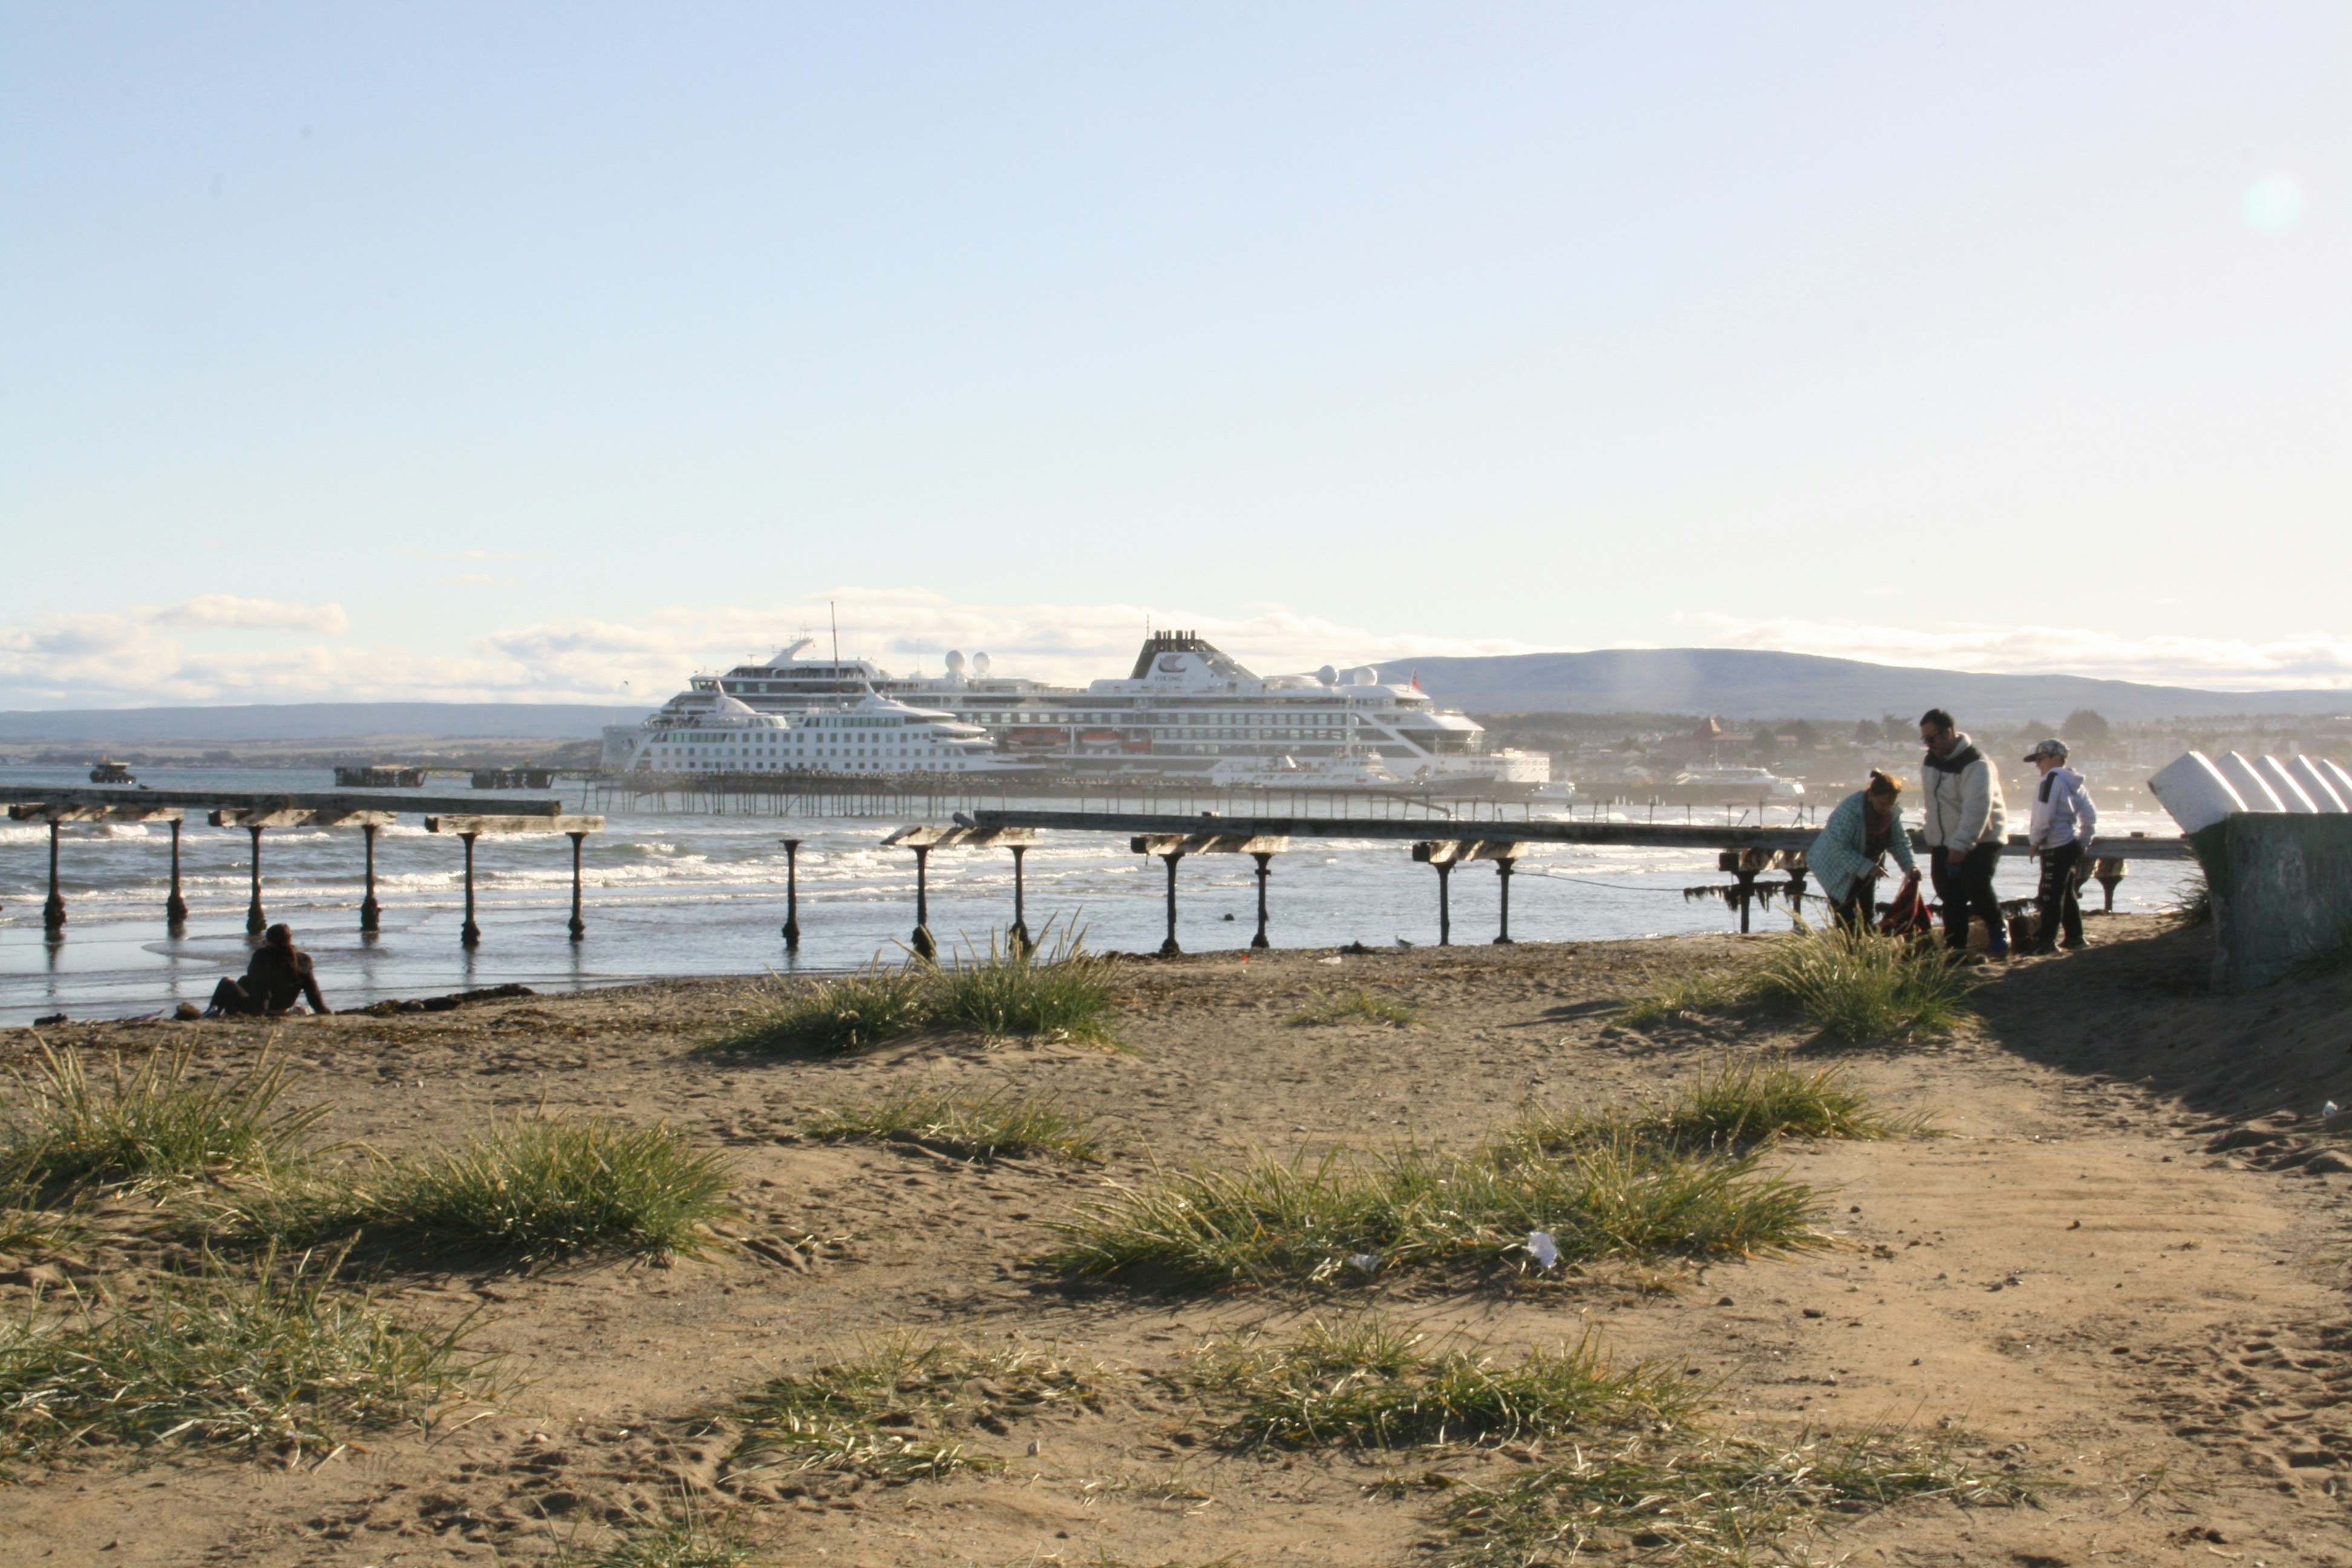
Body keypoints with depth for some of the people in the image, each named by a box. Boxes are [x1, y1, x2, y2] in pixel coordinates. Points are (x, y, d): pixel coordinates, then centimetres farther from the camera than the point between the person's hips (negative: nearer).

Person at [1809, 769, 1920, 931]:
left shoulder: (1892, 812, -10)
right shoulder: (1850, 809, -32)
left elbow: (1900, 842, 0)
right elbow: (1840, 846, -33)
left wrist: (1910, 866, -15)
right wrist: (1867, 868, -38)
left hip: (1865, 869, 7)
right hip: (1837, 868, -7)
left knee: (1868, 916, 8)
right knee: (1847, 918, -12)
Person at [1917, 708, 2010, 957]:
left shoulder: (1976, 764, -21)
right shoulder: (1929, 761, 6)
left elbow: (1977, 809, -30)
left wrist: (1960, 846, -35)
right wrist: (1929, 834, 16)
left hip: (1982, 839, -7)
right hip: (1945, 842, 7)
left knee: (1976, 885, -21)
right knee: (1950, 896, 3)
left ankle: (1999, 930, 2)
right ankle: (1955, 948, 9)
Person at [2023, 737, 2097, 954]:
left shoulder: (2051, 780, -13)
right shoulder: (2075, 783, 15)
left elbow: (2044, 816, -20)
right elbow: (2090, 816, 17)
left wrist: (2036, 840, -9)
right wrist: (2084, 843, 19)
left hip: (2056, 847, -9)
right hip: (2073, 845, 9)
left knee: (2051, 895, -9)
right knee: (2067, 894, 17)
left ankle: (2046, 941, -11)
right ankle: (2075, 936, 21)